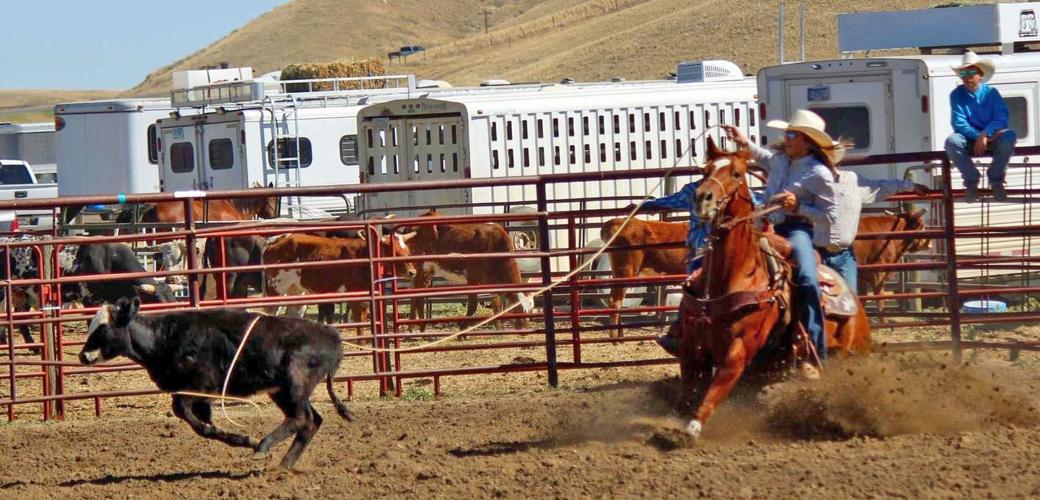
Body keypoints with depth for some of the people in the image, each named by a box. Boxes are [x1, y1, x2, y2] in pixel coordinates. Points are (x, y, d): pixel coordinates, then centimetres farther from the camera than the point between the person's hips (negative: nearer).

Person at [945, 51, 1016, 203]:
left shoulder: (991, 93, -4)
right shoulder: (957, 95, -4)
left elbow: (1001, 119, -13)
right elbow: (959, 123, -13)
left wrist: (985, 134, -31)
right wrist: (977, 135, -28)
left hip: (991, 137, 0)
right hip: (969, 139, 0)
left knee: (1008, 137, -33)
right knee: (952, 141, -34)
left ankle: (995, 179, -10)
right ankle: (971, 180, -12)